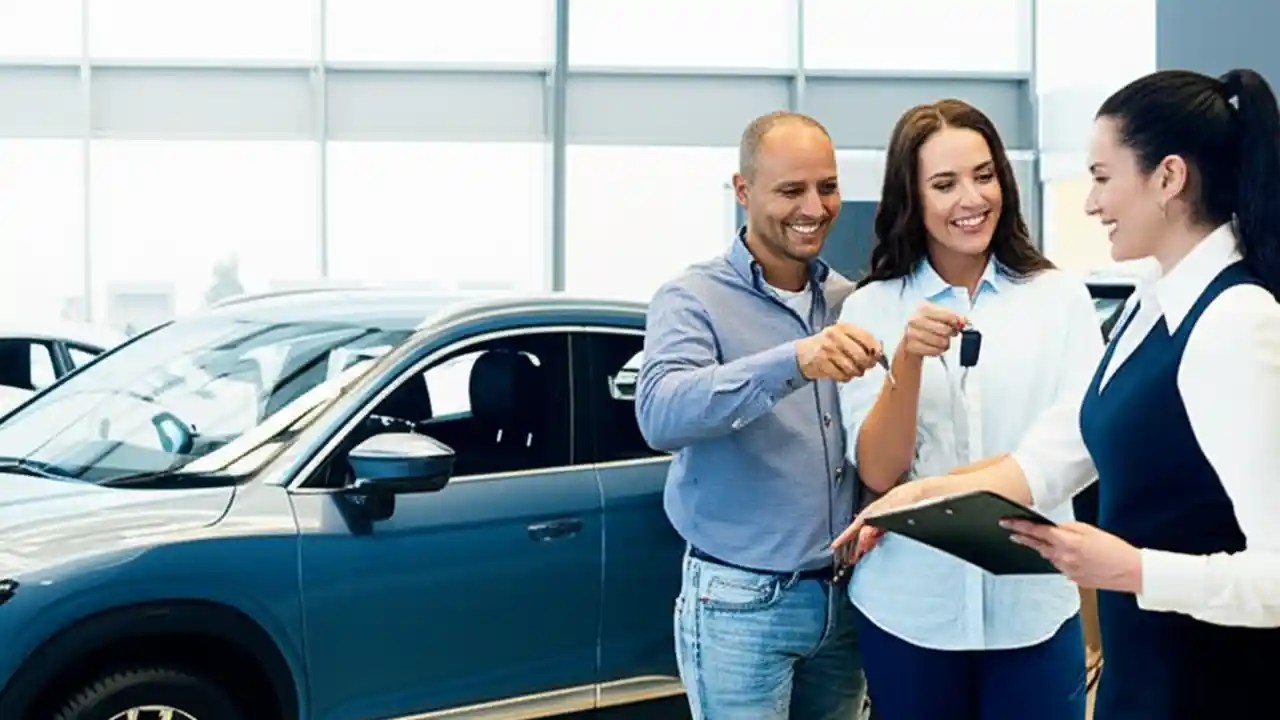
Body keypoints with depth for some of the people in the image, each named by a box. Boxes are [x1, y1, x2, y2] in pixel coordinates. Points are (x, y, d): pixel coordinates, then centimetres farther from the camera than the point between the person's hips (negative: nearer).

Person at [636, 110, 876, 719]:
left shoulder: (850, 302, 8)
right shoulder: (693, 299, -8)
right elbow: (660, 414, -27)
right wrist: (792, 362, -39)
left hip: (843, 598, 5)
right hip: (741, 603, -5)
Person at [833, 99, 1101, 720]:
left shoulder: (1060, 297, 0)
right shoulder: (871, 308, 0)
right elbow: (879, 473, -6)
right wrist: (908, 360, -22)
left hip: (1033, 603, 0)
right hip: (909, 608, 0)